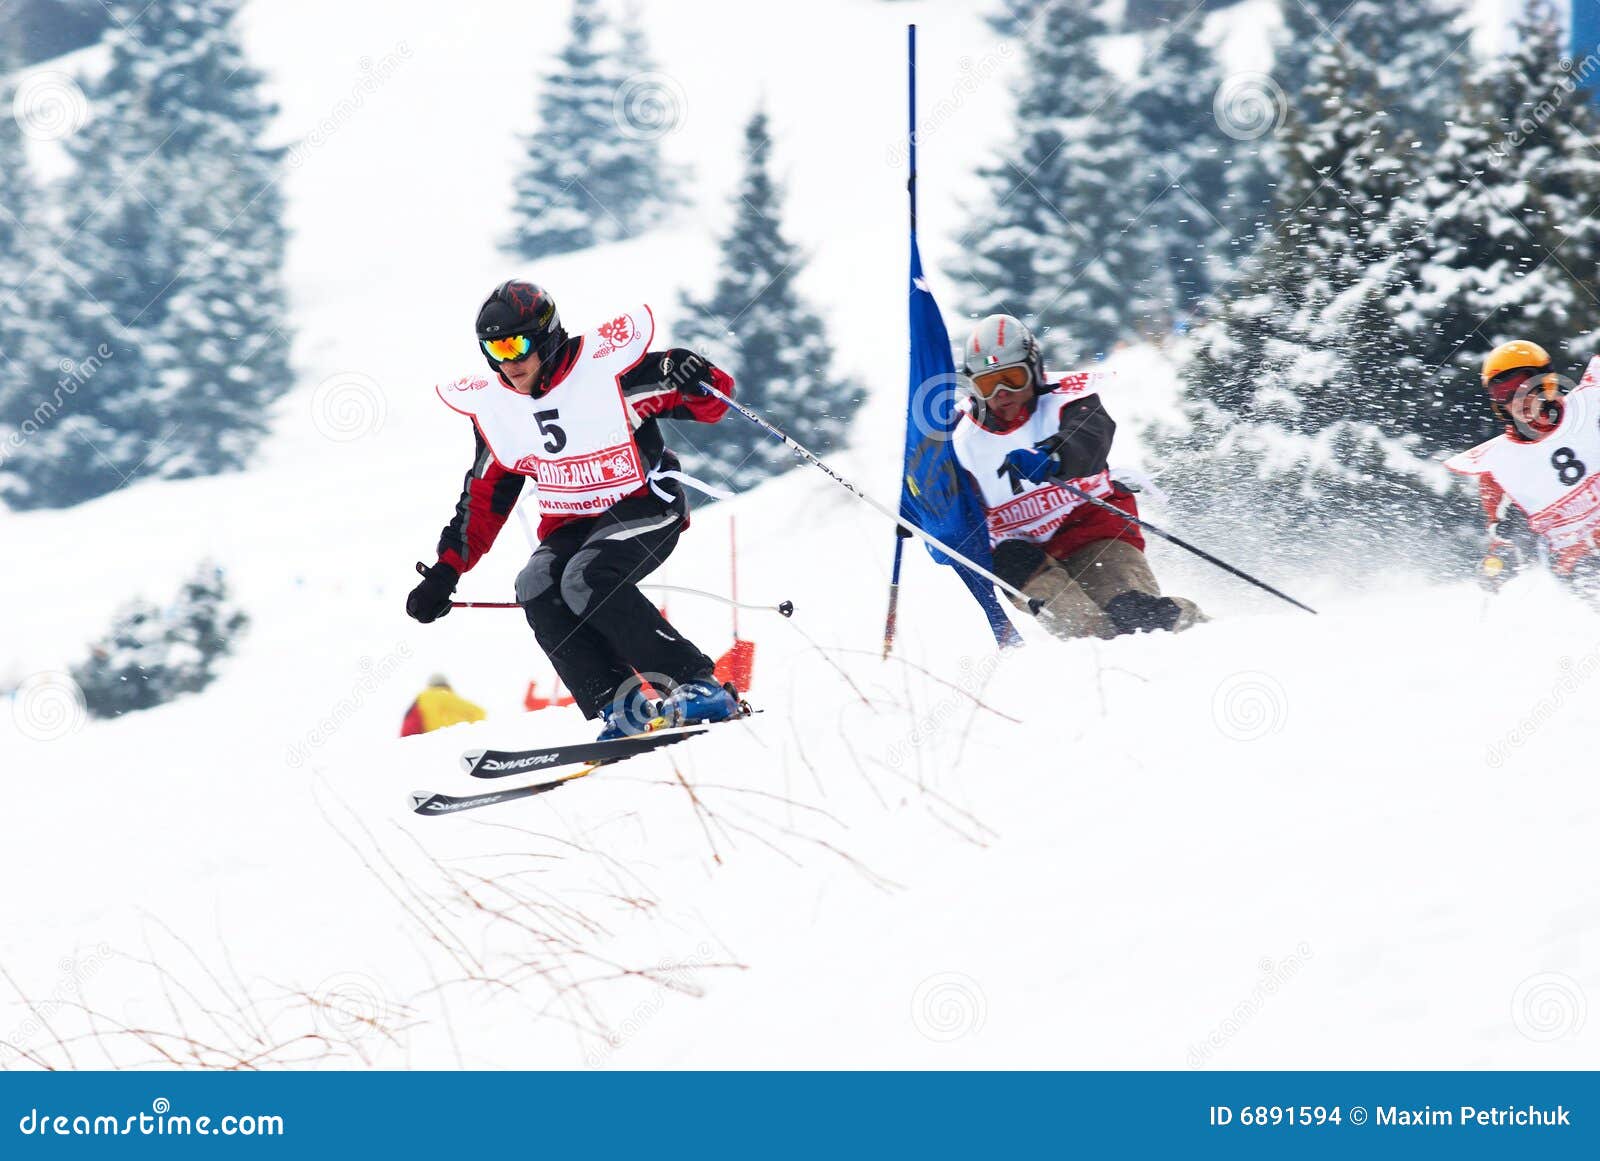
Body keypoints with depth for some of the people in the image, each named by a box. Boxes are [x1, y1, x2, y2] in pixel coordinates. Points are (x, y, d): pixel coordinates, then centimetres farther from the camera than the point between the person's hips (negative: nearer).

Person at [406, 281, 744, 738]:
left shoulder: (608, 370, -16)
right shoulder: (494, 408, 1)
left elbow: (714, 400, -11)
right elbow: (483, 500, 12)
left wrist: (693, 382, -35)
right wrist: (446, 572, 5)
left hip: (644, 508, -6)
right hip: (571, 526, 6)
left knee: (585, 579, -31)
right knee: (537, 588, -23)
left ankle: (697, 687, -25)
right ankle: (620, 704, -23)